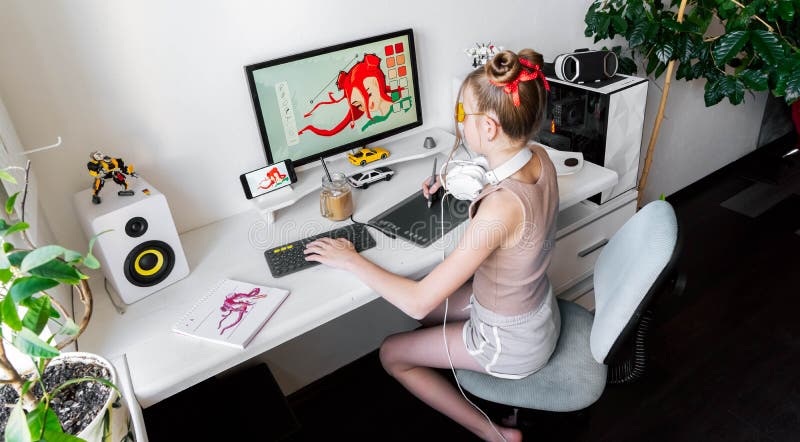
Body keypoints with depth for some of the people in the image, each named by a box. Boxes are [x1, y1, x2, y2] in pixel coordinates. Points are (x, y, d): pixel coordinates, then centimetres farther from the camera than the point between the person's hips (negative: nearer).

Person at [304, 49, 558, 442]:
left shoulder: (498, 210, -39)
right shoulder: (540, 157, -14)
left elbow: (418, 302, -33)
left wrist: (350, 260, -20)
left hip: (513, 342, -7)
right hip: (536, 309, 8)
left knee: (391, 354, 11)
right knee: (432, 310, 24)